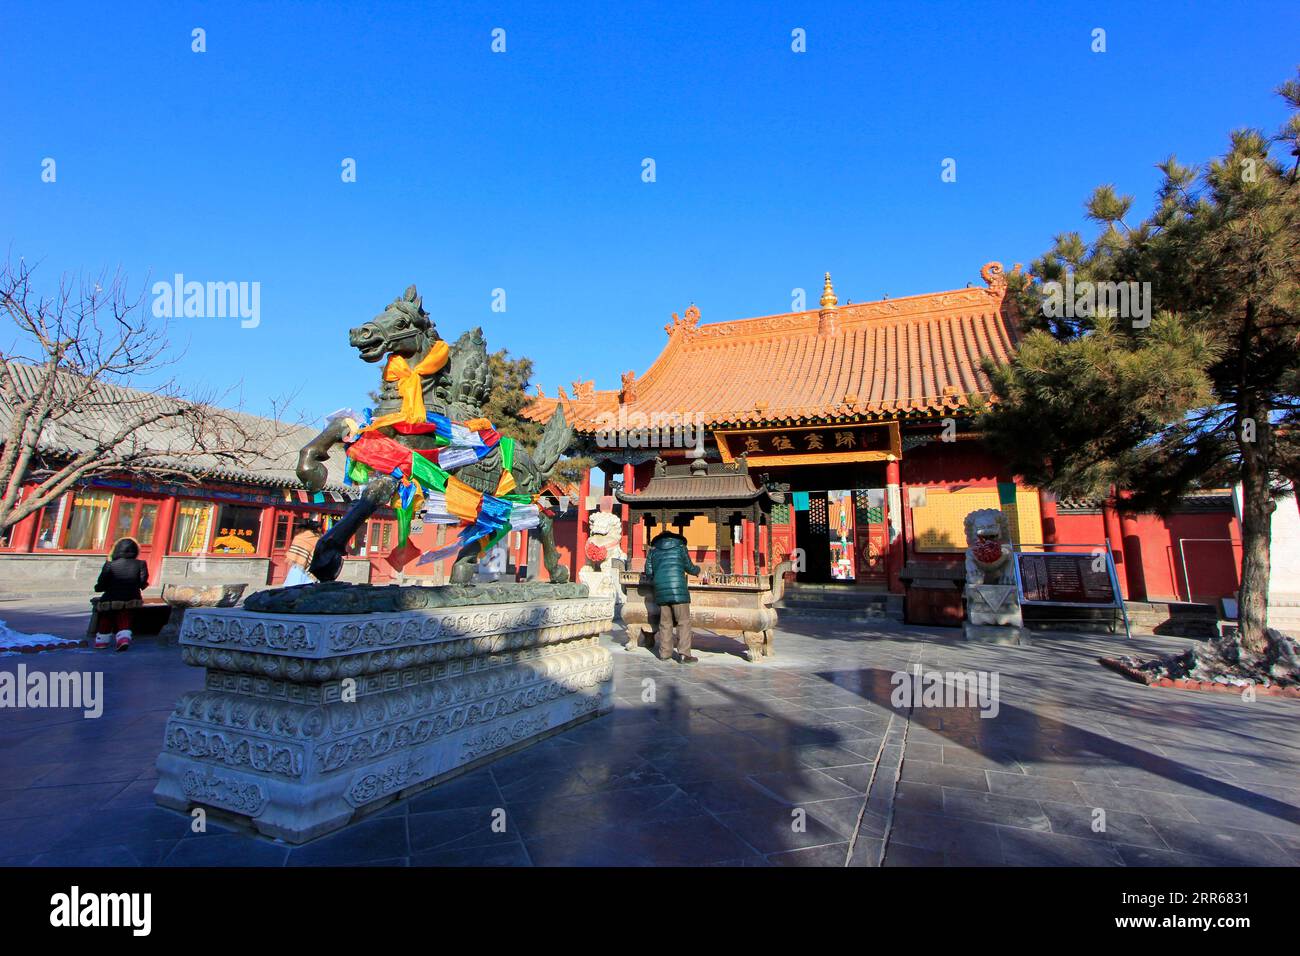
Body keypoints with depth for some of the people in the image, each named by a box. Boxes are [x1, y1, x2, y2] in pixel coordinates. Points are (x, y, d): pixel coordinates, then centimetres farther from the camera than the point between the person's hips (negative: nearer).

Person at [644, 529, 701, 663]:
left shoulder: (653, 550, 16)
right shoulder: (680, 546, 10)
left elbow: (648, 572, 12)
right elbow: (689, 568, 14)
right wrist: (697, 569, 35)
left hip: (660, 589, 4)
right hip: (678, 588, -3)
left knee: (665, 622, 10)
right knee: (684, 622, -2)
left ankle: (664, 653, 10)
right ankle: (684, 654, -7)